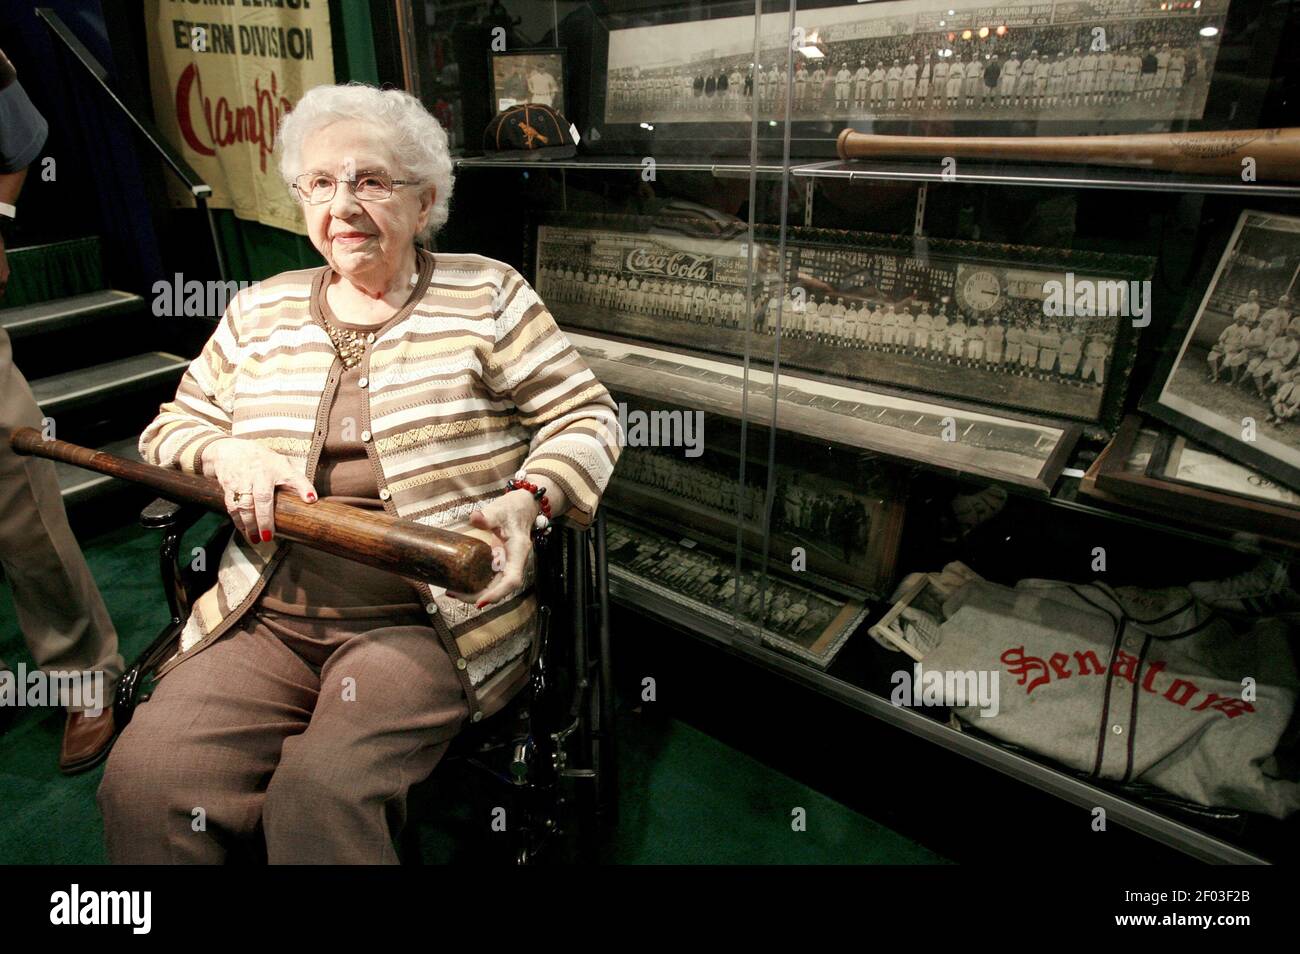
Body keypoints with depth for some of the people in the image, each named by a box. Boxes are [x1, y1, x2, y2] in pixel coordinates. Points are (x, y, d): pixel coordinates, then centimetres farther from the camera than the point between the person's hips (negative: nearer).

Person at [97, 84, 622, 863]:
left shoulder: (485, 295, 4)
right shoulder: (260, 311, 16)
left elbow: (588, 416, 1)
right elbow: (172, 427, 22)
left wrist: (527, 499, -17)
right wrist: (227, 453, -2)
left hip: (434, 616, -4)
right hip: (267, 617, 5)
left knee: (321, 794, -26)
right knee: (143, 781, -16)